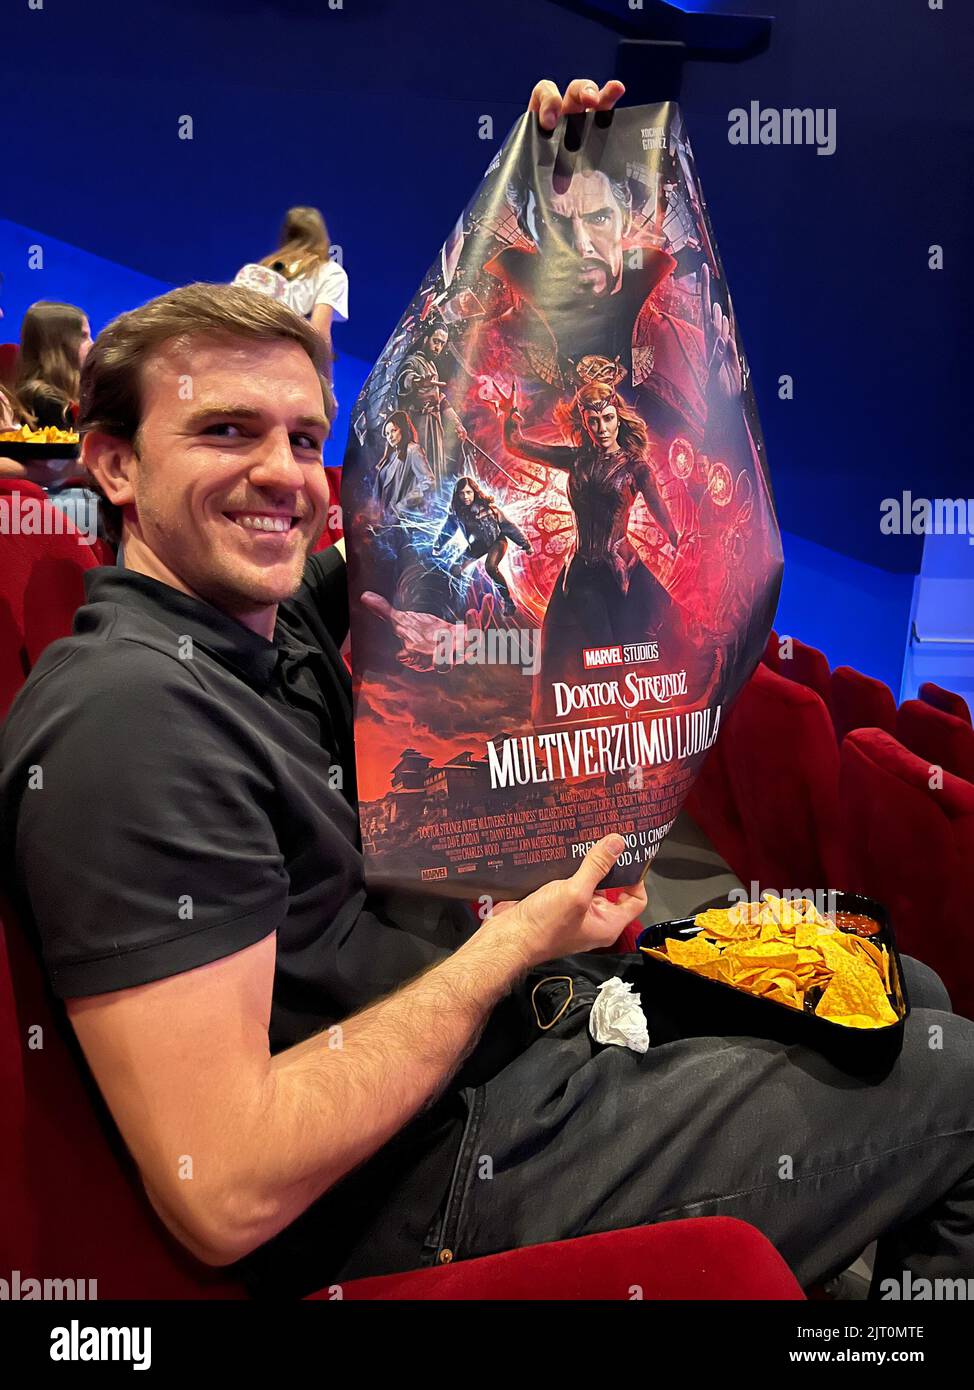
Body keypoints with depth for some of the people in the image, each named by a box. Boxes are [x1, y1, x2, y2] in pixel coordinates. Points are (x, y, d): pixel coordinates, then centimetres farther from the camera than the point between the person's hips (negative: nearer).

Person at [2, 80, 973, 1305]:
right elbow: (223, 1193, -28)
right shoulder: (128, 709, -25)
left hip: (535, 1014, 8)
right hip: (443, 1179, -8)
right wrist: (515, 943, -20)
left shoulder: (280, 612, 1)